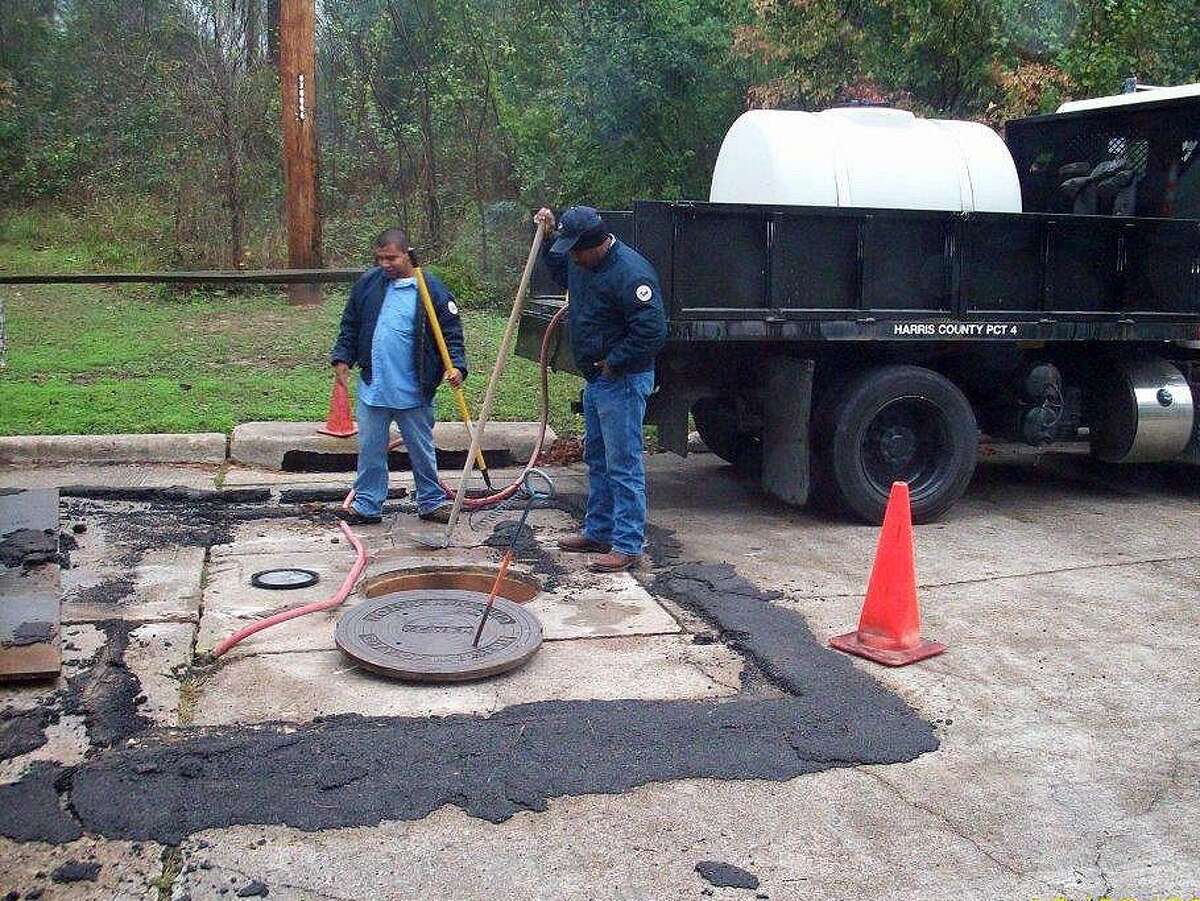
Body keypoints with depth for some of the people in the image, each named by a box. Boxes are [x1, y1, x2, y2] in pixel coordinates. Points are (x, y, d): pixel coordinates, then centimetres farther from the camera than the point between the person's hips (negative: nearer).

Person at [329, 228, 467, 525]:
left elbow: (452, 333, -5)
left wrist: (456, 366, -18)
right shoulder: (368, 283, 2)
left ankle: (431, 503, 26)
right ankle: (367, 505, 22)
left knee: (422, 450, 11)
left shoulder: (432, 290, -8)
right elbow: (350, 325, 13)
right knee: (370, 449, 10)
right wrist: (342, 358, 6)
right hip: (372, 387, 3)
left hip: (414, 390, -3)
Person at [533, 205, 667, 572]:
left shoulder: (630, 272, -23)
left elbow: (653, 332, -26)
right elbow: (563, 275, 32)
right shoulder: (581, 262, 7)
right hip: (597, 378, 10)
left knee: (623, 465, -6)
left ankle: (628, 546, 0)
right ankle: (598, 532, 30)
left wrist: (613, 362, -20)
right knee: (597, 460, 18)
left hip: (623, 381, -10)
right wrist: (547, 237, 18)